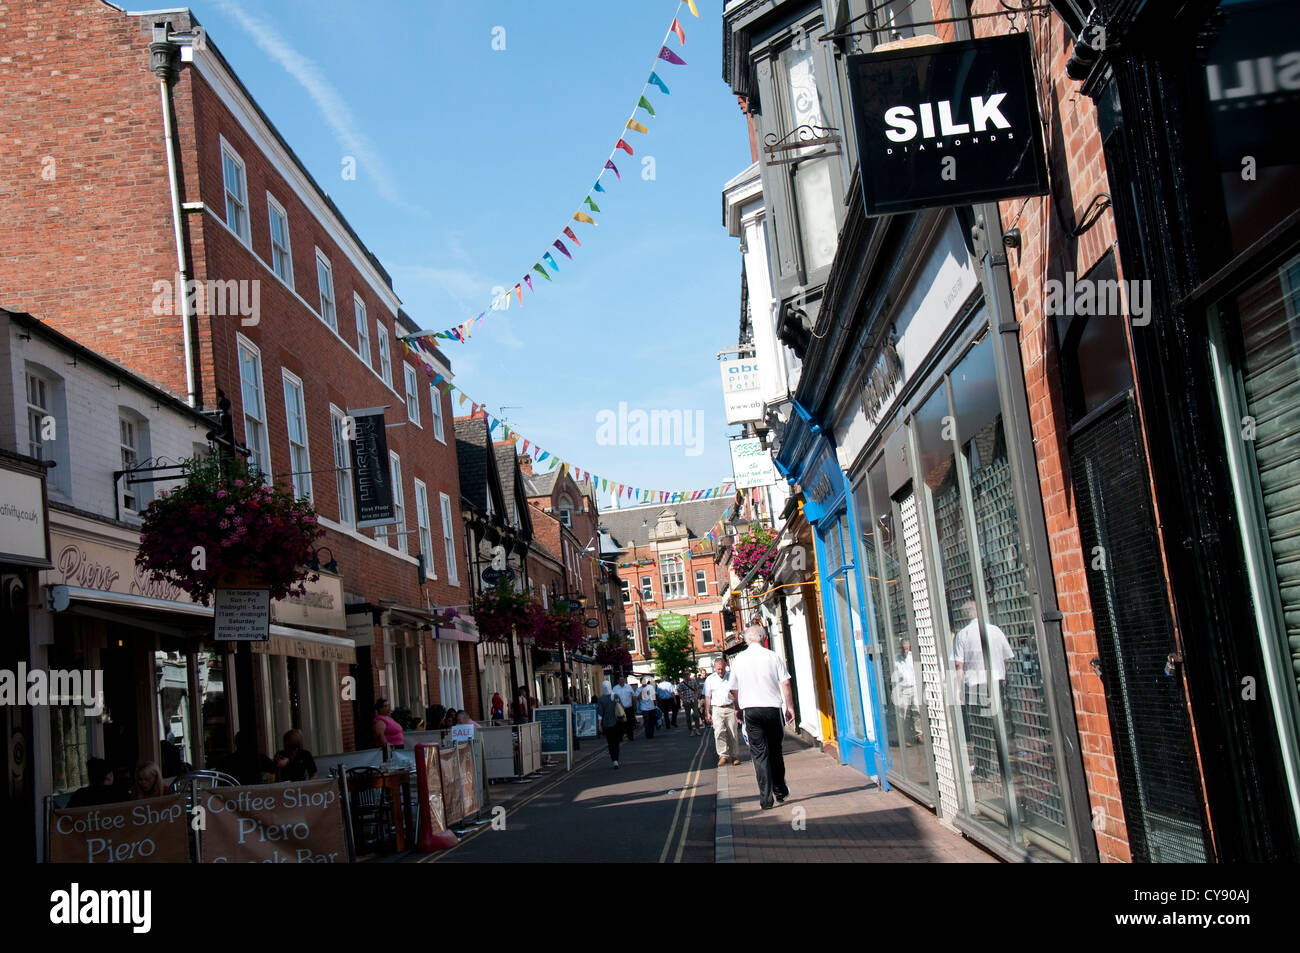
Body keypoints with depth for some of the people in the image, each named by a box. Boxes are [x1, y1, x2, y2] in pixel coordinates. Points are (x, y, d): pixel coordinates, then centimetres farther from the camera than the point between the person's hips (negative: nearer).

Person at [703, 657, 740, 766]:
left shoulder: (731, 676, 5)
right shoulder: (710, 679, 6)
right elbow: (707, 697, 8)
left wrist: (737, 708, 2)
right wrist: (707, 713, 3)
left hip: (730, 708, 0)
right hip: (717, 709, 0)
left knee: (732, 733, 1)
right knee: (719, 732, -14)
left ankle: (734, 755, 12)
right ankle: (723, 755, -9)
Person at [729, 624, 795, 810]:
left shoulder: (739, 659, 5)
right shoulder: (772, 656, -2)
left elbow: (734, 690, 11)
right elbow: (785, 683, -6)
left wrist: (740, 709, 23)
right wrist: (789, 707, 0)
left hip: (750, 710, 1)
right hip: (772, 707, -1)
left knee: (759, 753, 1)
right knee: (775, 751, 15)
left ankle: (765, 798, -4)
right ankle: (780, 791, 24)